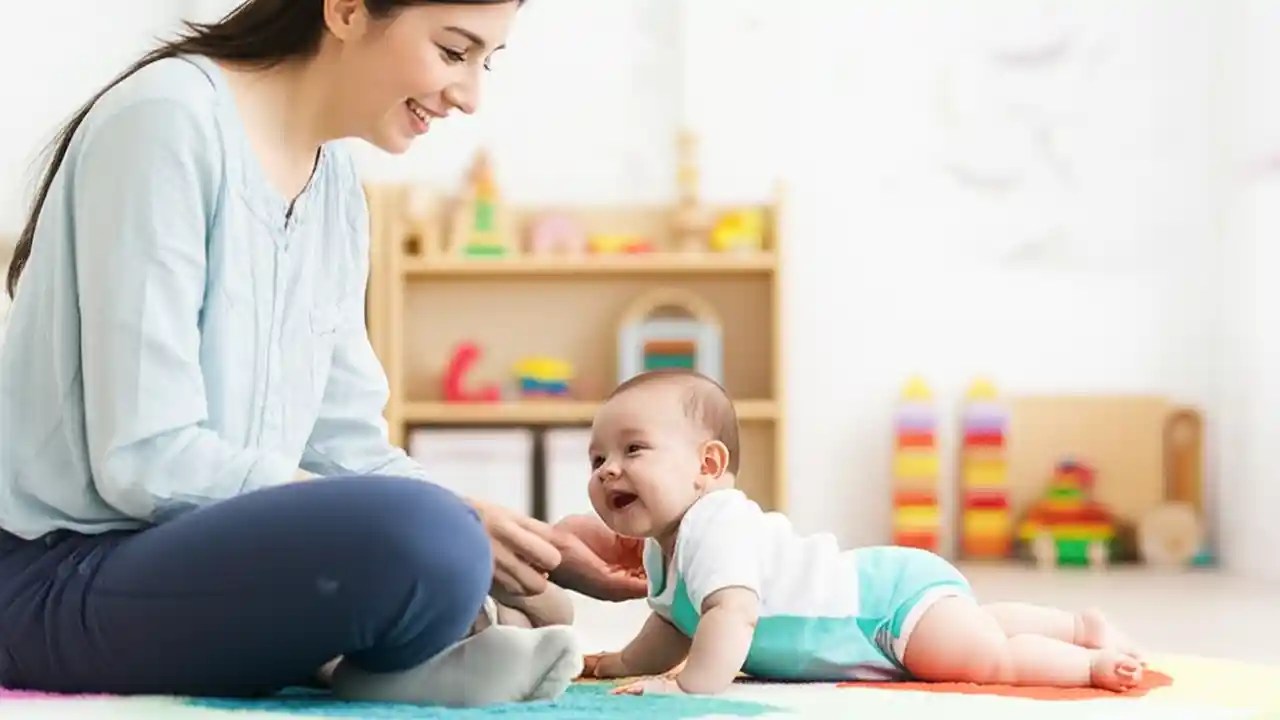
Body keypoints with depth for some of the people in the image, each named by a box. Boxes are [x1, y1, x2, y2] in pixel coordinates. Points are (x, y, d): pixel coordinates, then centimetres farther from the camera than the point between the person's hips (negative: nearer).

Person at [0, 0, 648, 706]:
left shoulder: (334, 183, 11)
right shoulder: (167, 121, -15)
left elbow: (347, 444, 9)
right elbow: (144, 460, -21)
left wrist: (539, 543, -3)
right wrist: (454, 526, -23)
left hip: (196, 554, 9)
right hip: (60, 573, -9)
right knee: (423, 536, -31)